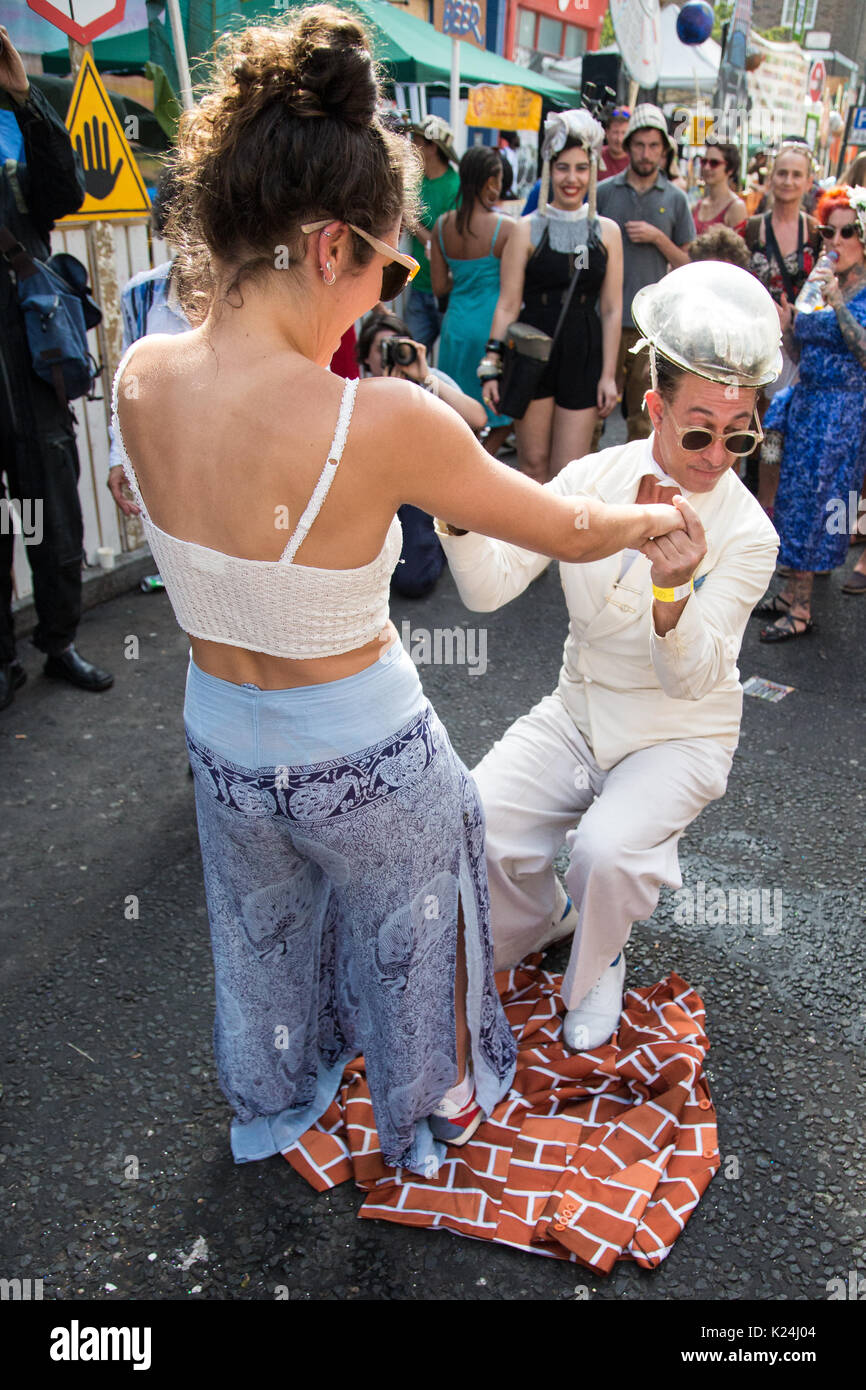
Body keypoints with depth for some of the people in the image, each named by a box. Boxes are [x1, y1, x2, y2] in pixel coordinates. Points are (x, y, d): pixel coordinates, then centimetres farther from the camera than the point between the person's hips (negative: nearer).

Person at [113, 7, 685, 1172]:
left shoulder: (140, 379, -15)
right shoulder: (382, 422, -32)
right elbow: (570, 531, -14)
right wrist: (652, 518, 4)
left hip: (222, 739, 5)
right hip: (363, 759, -5)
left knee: (260, 932, 32)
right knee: (405, 940, 26)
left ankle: (271, 1105, 62)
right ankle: (428, 1119, 56)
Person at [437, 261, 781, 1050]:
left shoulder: (747, 533, -16)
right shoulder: (592, 479, -8)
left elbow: (694, 680, -24)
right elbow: (489, 587, -14)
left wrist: (672, 592, -44)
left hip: (679, 734, -3)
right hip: (579, 712, 3)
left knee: (606, 850, -29)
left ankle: (596, 966, 8)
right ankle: (538, 923, 20)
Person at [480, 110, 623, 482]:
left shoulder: (607, 231, 6)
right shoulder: (526, 230, 0)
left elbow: (611, 310, 7)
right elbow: (508, 305, 0)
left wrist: (608, 374, 3)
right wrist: (492, 365, -6)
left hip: (583, 357, 1)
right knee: (534, 463, 5)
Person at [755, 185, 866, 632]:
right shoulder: (817, 284, 10)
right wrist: (787, 321, -4)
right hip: (804, 402, 7)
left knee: (815, 500, -3)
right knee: (793, 493, 10)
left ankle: (799, 610, 6)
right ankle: (791, 591, 22)